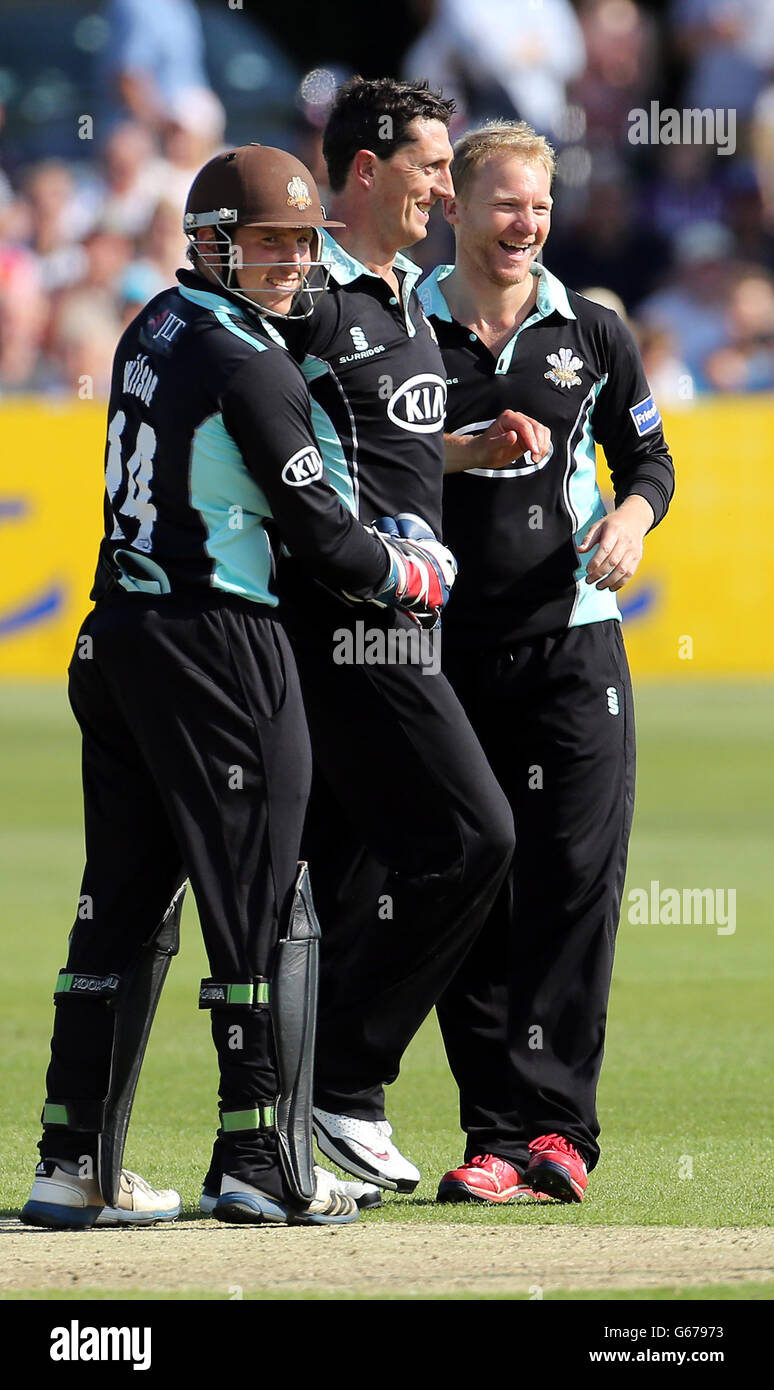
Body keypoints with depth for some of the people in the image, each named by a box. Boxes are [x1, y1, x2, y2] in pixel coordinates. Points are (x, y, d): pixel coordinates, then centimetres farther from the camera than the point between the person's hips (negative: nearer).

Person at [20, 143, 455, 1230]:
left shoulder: (154, 329, 12)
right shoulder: (251, 366, -14)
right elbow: (322, 539, -12)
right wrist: (420, 576, 6)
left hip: (117, 638, 8)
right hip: (218, 650, -8)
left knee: (124, 900, 11)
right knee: (263, 906, -1)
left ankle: (76, 1166, 12)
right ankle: (265, 1166, 0)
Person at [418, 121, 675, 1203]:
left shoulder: (593, 335, 10)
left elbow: (648, 458, 18)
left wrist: (632, 516, -4)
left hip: (572, 640, 0)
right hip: (445, 647, 0)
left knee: (576, 879, -8)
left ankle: (553, 1125, -8)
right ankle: (499, 1136, 1)